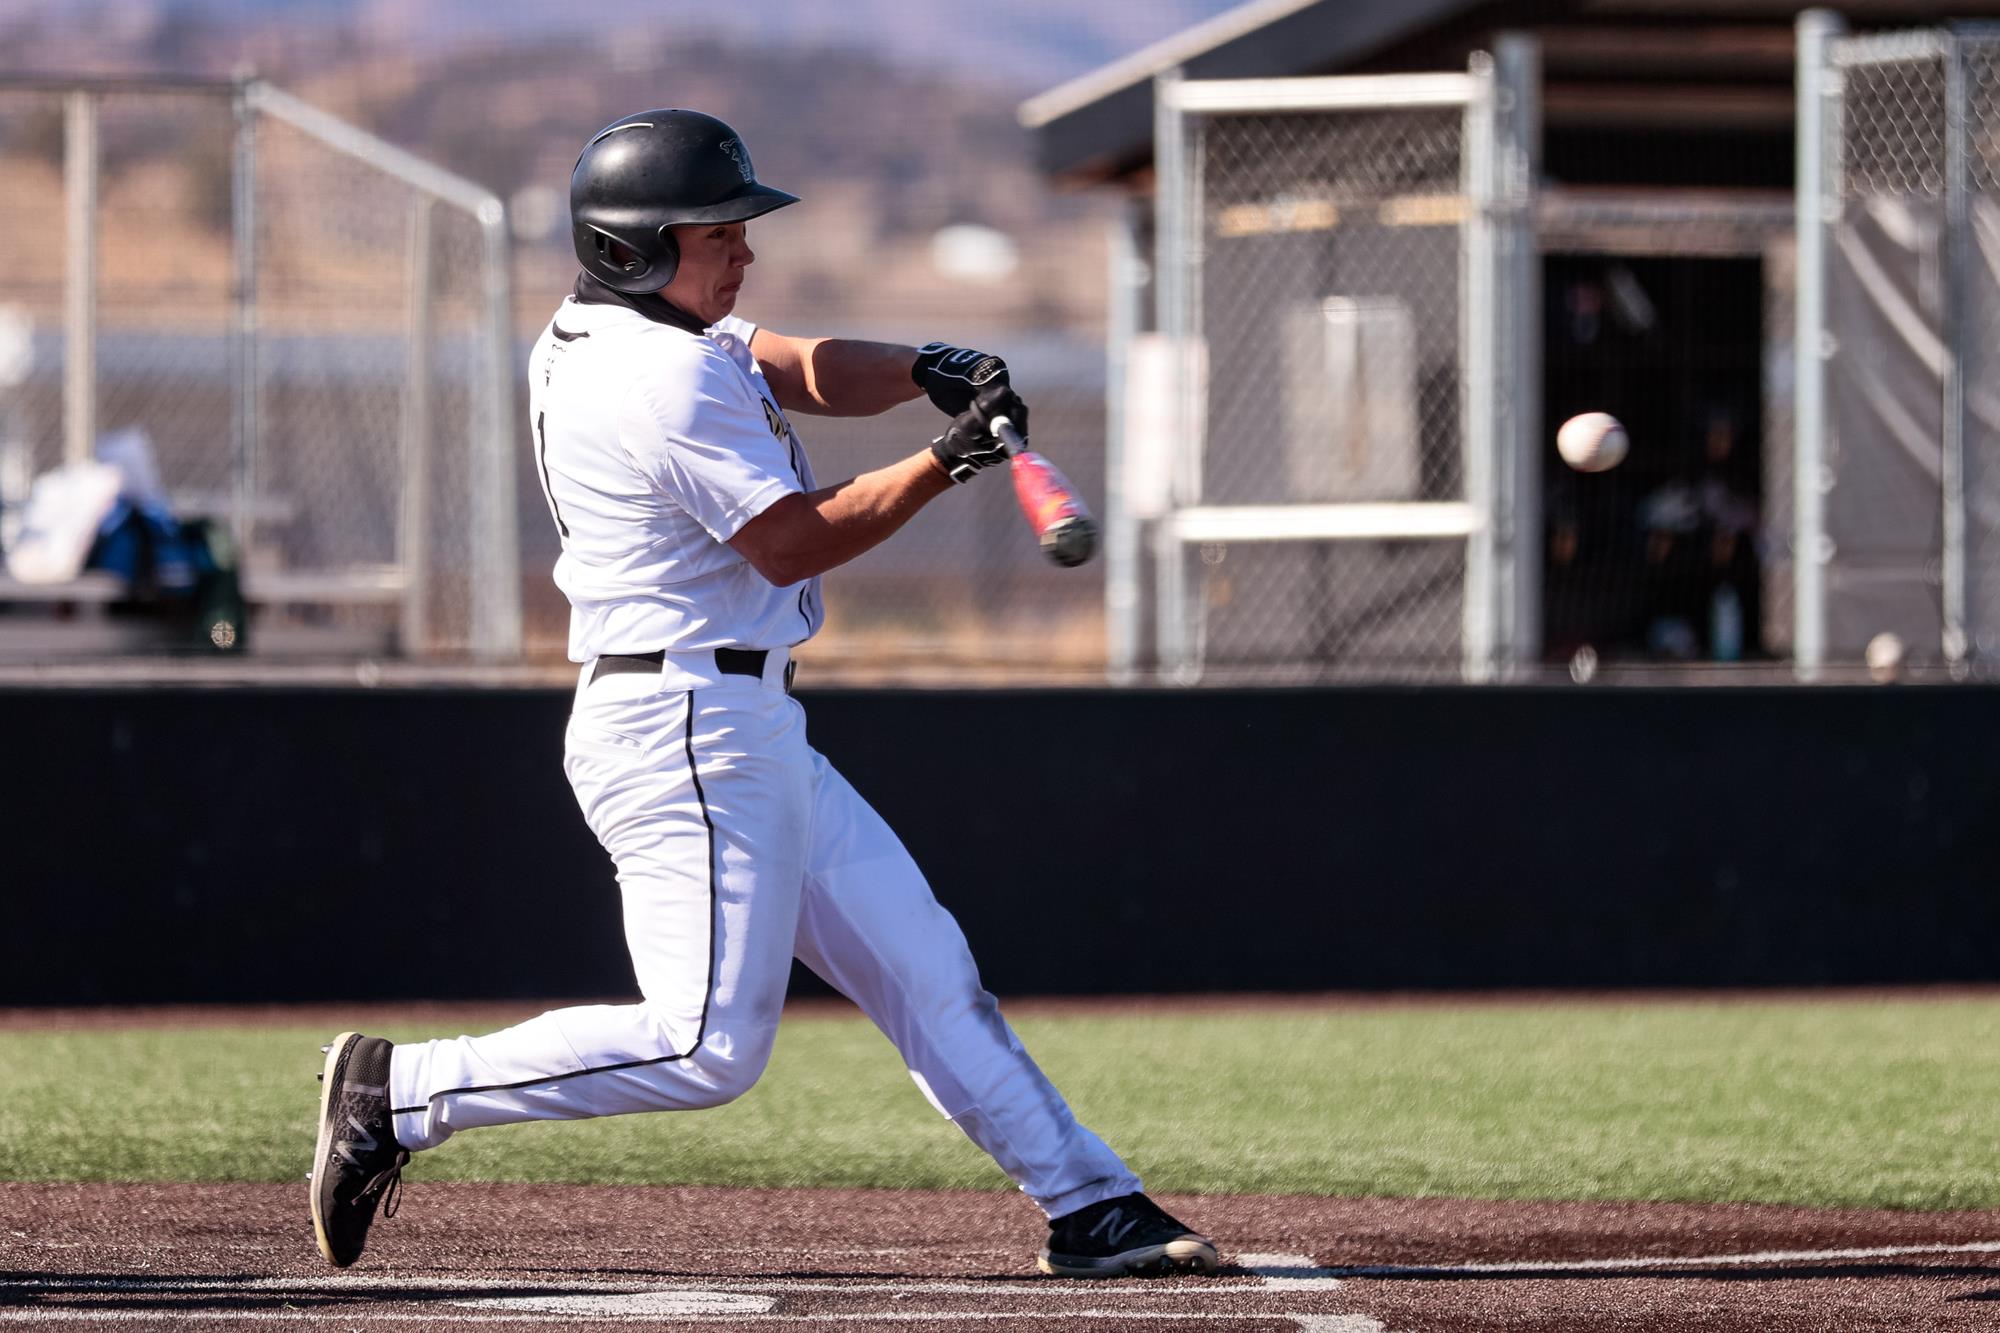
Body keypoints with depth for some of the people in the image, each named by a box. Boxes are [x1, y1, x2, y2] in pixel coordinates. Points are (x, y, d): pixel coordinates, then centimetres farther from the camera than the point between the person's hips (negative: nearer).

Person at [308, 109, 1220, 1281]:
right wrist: (948, 464, -11)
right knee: (710, 1045, -15)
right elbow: (791, 542, -16)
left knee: (924, 966, 11)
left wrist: (926, 370, -7)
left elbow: (804, 369, 11)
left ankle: (1089, 1207, 14)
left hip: (749, 735, 11)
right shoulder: (672, 379, -17)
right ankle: (401, 1094, -8)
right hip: (688, 736, -11)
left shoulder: (590, 334, 13)